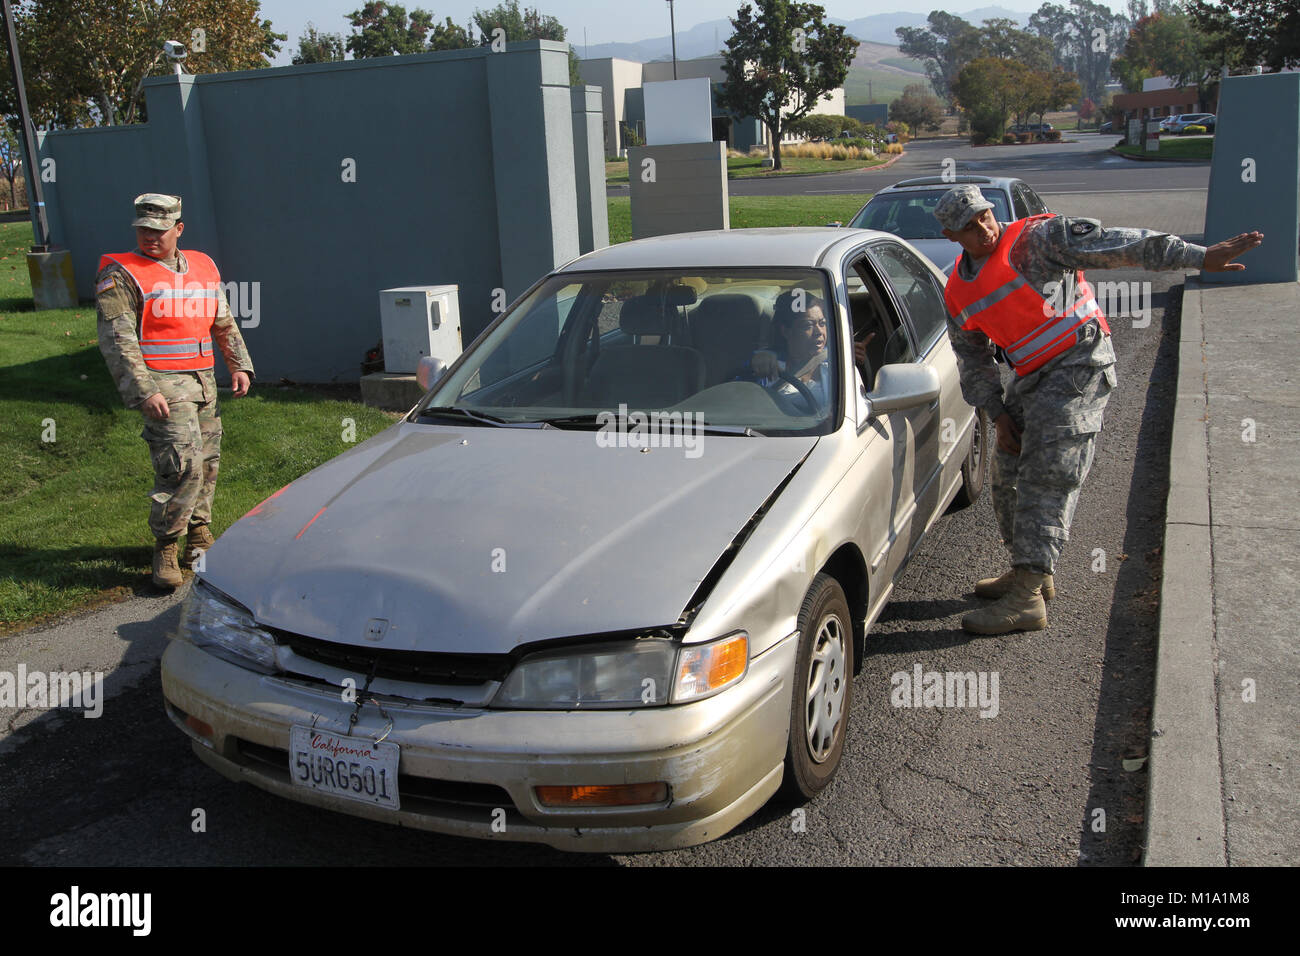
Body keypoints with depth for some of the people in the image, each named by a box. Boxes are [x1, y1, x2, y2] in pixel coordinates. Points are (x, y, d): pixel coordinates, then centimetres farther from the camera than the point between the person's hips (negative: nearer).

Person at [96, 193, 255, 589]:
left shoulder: (203, 267, 15)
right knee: (183, 464, -15)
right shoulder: (121, 275, -5)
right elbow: (116, 339, -12)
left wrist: (239, 365, 14)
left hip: (203, 382, 7)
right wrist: (142, 392, -20)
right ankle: (165, 549, -2)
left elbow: (224, 323, 24)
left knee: (207, 462, 11)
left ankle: (199, 534, 29)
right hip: (161, 384, -6)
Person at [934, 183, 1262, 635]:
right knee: (1007, 474, 13)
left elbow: (1114, 245, -18)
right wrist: (998, 413, 2)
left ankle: (1027, 600, -13)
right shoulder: (958, 293, 9)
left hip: (1079, 364, -8)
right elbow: (974, 362, 15)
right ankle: (1030, 572, 29)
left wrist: (1198, 256, -24)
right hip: (1033, 377, 8)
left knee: (1044, 480, -13)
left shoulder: (1035, 239, -11)